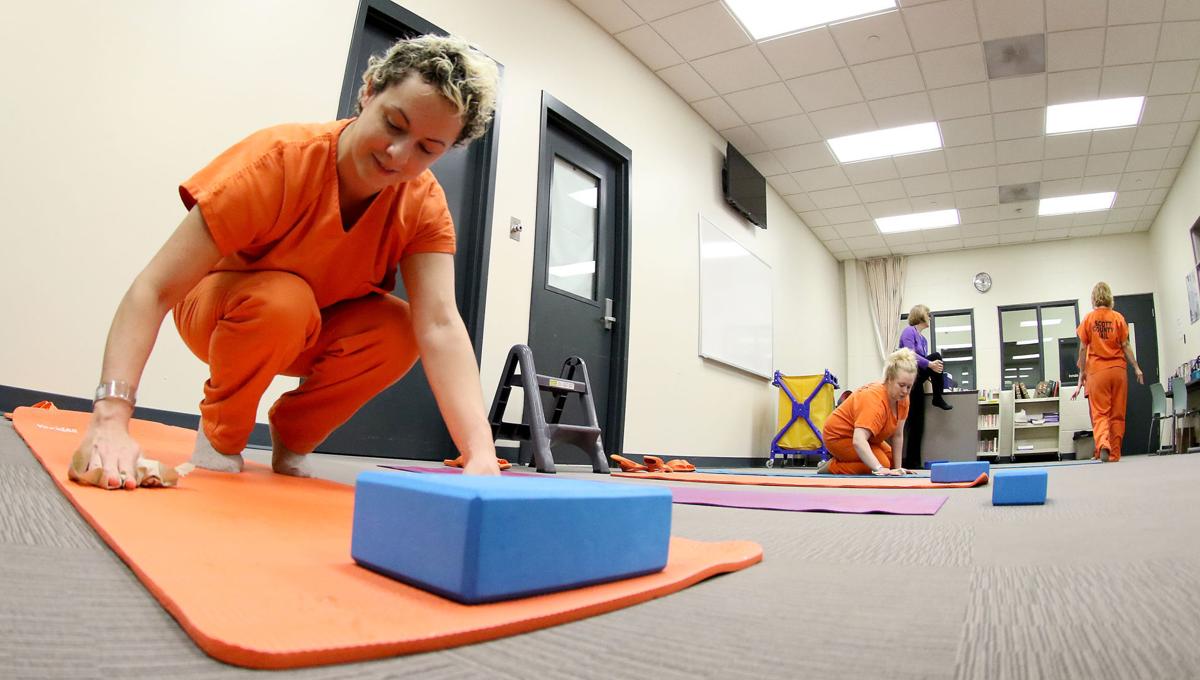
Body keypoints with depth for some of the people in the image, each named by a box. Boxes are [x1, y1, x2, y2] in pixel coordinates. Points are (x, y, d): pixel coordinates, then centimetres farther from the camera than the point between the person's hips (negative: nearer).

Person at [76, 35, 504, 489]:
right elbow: (153, 291, -32)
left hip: (312, 333, 3)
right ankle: (219, 434, -6)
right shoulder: (281, 160, -30)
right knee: (283, 298, -35)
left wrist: (480, 455, -49)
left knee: (398, 331, -28)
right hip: (224, 312, -2)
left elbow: (439, 324, -35)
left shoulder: (424, 206, -21)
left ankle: (291, 437, -2)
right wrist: (110, 418, -44)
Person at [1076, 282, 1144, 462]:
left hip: (1097, 371, -2)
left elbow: (1083, 348, 0)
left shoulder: (1088, 319, -1)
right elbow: (1125, 346, 1)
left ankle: (1103, 445, -24)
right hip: (1118, 369, 2)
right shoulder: (1118, 317, 2)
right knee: (1118, 414, 9)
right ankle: (1115, 454, 12)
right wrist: (1136, 368, 7)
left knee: (1099, 413, -1)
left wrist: (1082, 371, 9)